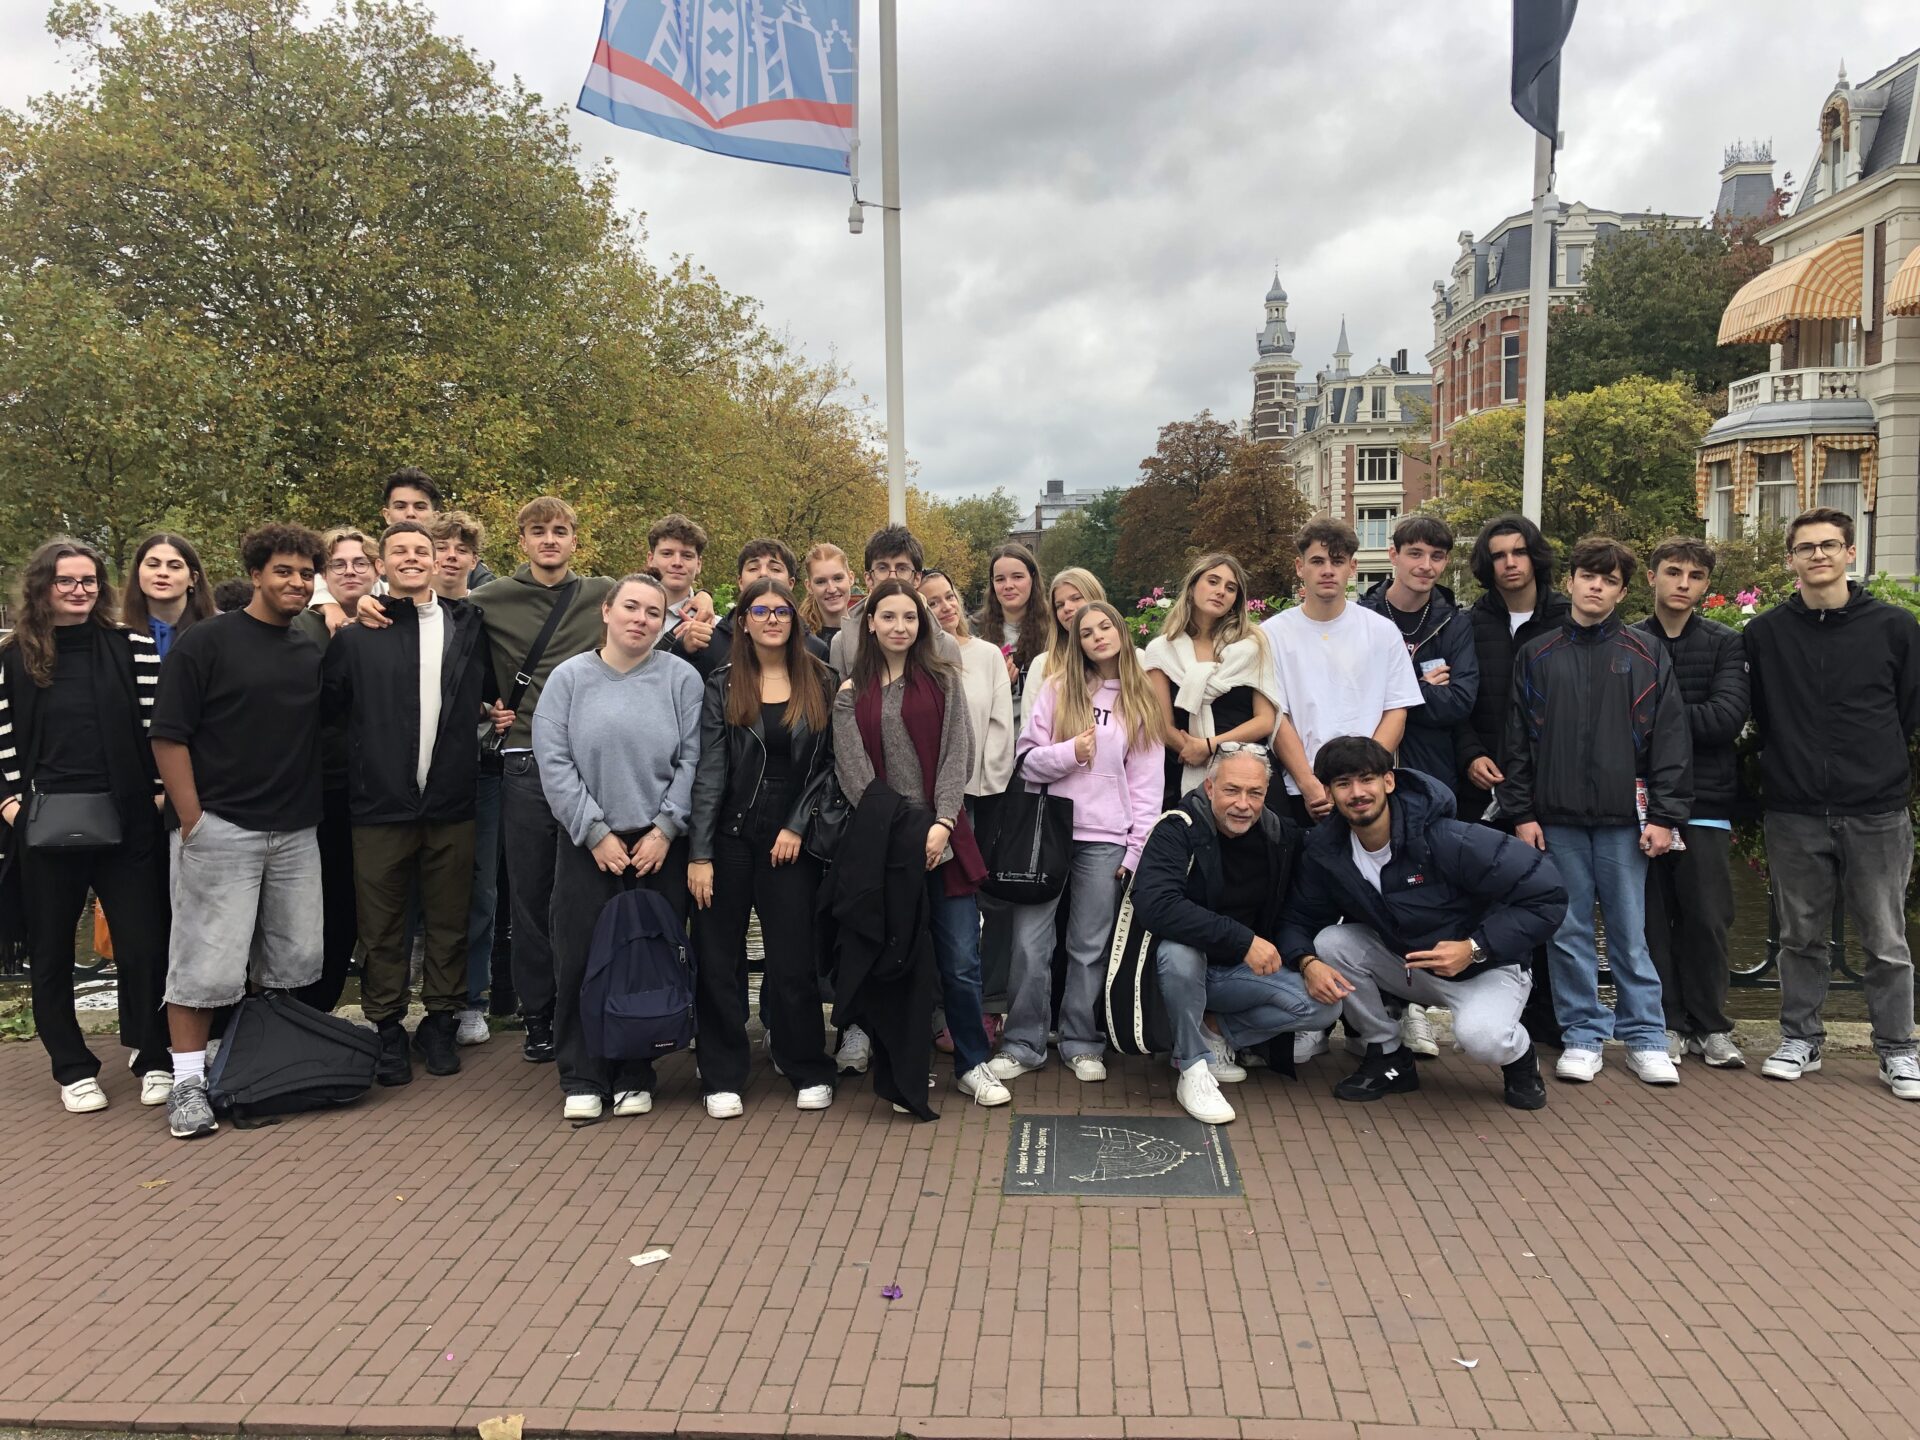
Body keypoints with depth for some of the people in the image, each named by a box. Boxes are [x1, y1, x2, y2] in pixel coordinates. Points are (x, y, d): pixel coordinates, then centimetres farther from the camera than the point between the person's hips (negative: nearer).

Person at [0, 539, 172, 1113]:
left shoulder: (133, 646, 2)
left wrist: (160, 791, -4)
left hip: (126, 823, -1)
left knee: (144, 946, 0)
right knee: (51, 953, 10)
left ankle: (154, 1060, 16)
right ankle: (73, 1069, 24)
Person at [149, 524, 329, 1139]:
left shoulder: (314, 653, 11)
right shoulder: (207, 641, -4)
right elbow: (169, 736, -7)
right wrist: (192, 820, -10)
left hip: (297, 834, 5)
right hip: (222, 830, -5)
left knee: (296, 962, 10)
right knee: (208, 963, -2)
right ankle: (187, 1082, 10)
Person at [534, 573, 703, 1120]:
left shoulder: (681, 678, 1)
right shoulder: (570, 677, 3)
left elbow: (692, 760, -2)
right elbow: (553, 762, -3)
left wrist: (663, 830, -8)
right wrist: (596, 832, -8)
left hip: (661, 845, 0)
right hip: (588, 845, 1)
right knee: (581, 959, 2)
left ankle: (634, 1075, 18)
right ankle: (583, 1079, 15)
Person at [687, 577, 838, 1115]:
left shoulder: (821, 683, 4)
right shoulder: (722, 685, 1)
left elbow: (830, 763, 4)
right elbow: (708, 772, -4)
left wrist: (798, 827, -6)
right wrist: (699, 853, -9)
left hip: (790, 841, 0)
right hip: (728, 836, 0)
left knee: (794, 960, 3)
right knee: (718, 959, 5)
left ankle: (809, 1072, 19)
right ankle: (722, 1077, 17)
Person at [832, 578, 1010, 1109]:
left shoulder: (944, 680, 7)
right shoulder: (851, 692, 7)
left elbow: (957, 754, 0)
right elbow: (853, 770, -1)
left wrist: (942, 824, -12)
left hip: (943, 839, 0)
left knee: (960, 960, 0)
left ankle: (972, 1065, 16)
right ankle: (905, 1071, 18)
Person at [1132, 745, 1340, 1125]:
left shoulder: (1282, 836, -3)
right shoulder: (1178, 829, -19)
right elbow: (1154, 905, -35)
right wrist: (1242, 940, -35)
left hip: (1241, 971, 5)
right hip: (1185, 966, -5)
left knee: (1325, 1004, -15)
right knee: (1179, 950, -38)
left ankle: (1216, 1032, 3)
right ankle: (1193, 1069, -17)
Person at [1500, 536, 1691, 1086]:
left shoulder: (1646, 657, 5)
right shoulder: (1537, 656, 7)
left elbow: (1670, 743, 2)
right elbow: (1517, 743, 6)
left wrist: (1664, 816, -4)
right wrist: (1522, 813, 0)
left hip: (1623, 820, -1)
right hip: (1557, 820, 1)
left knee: (1630, 933, 4)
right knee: (1568, 933, 6)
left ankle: (1644, 1037, 16)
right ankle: (1583, 1036, 17)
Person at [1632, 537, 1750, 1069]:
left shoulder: (1727, 644, 6)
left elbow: (1727, 718, -9)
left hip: (1706, 801, 0)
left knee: (1707, 917, 3)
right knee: (1653, 916, 4)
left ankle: (1710, 1025, 17)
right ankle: (1667, 1022, 16)